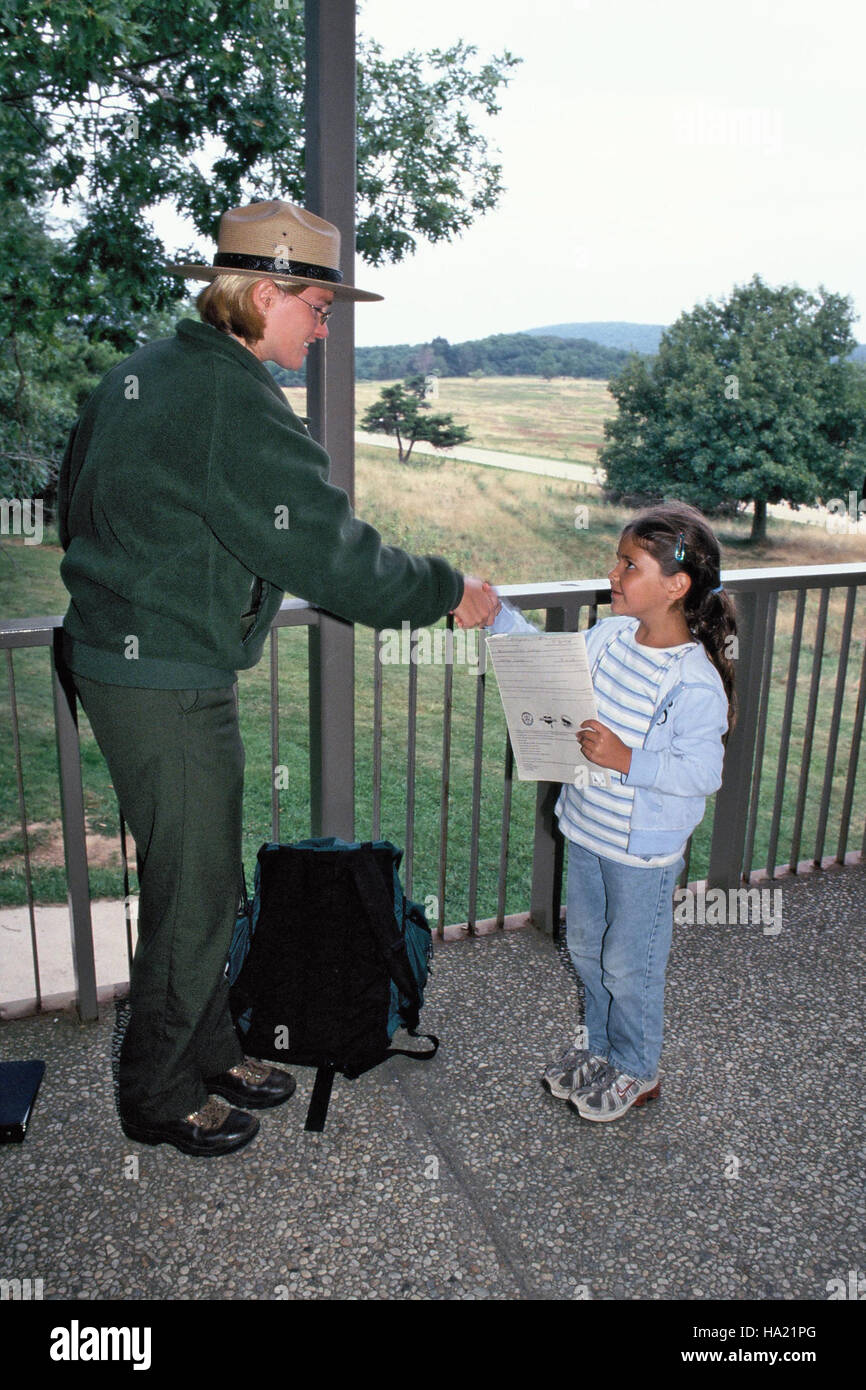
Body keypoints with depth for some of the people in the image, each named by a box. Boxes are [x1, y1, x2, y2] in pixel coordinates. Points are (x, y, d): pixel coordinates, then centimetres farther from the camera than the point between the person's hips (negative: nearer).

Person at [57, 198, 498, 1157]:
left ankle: (207, 1050, 38)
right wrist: (449, 592, -9)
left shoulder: (138, 376, 11)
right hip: (168, 686, -10)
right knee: (193, 891, 6)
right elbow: (334, 557, -22)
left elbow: (77, 510, 19)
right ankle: (158, 1097, 26)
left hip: (112, 652, 10)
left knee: (198, 874, 20)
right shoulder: (236, 406, -20)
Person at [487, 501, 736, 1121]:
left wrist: (625, 760, -32)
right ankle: (600, 1043, 47)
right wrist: (496, 612, -2)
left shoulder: (695, 681, -25)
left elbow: (702, 772, -24)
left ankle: (635, 1071, 36)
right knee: (586, 948, 23)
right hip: (589, 830, 7)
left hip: (645, 851, -7)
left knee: (629, 965, 11)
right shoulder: (610, 636, -5)